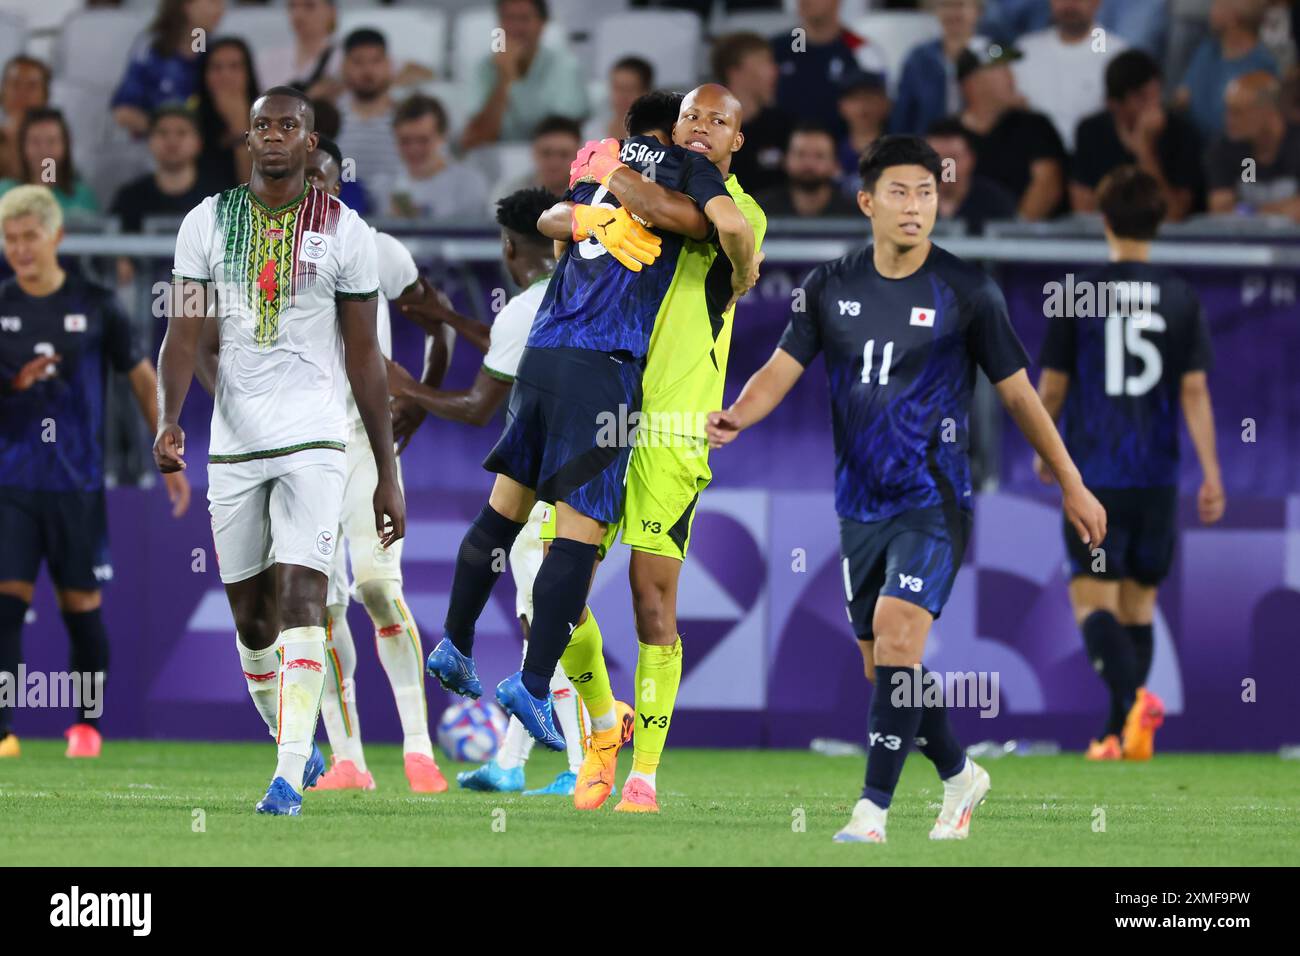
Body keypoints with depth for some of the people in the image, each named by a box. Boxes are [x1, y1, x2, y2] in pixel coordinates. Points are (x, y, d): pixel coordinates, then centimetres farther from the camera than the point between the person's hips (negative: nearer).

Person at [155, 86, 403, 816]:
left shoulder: (344, 231, 1)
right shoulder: (208, 223, 5)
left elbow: (365, 358, 4)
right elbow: (185, 331, 1)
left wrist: (389, 474, 4)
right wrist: (170, 420, -17)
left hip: (314, 440, -3)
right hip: (235, 444, 3)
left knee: (300, 595, -17)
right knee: (251, 615, 9)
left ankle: (290, 776, -23)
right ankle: (296, 747, 30)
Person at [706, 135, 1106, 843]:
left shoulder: (965, 291, -5)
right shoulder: (830, 287, 4)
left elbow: (1018, 393, 2)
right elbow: (782, 369, 0)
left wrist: (1071, 485, 5)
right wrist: (735, 416, -22)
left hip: (932, 500, -5)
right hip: (860, 505, 5)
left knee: (896, 636, -21)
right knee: (883, 666, 9)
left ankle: (872, 809, -21)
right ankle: (958, 776, 33)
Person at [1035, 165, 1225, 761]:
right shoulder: (1182, 299, 2)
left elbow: (1052, 388, 2)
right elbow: (1194, 389, -1)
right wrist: (1211, 474, 0)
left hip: (1094, 473, -3)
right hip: (1156, 477, 3)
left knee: (1094, 601, -5)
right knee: (1138, 604, 14)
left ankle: (1134, 697, -31)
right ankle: (1120, 735, 13)